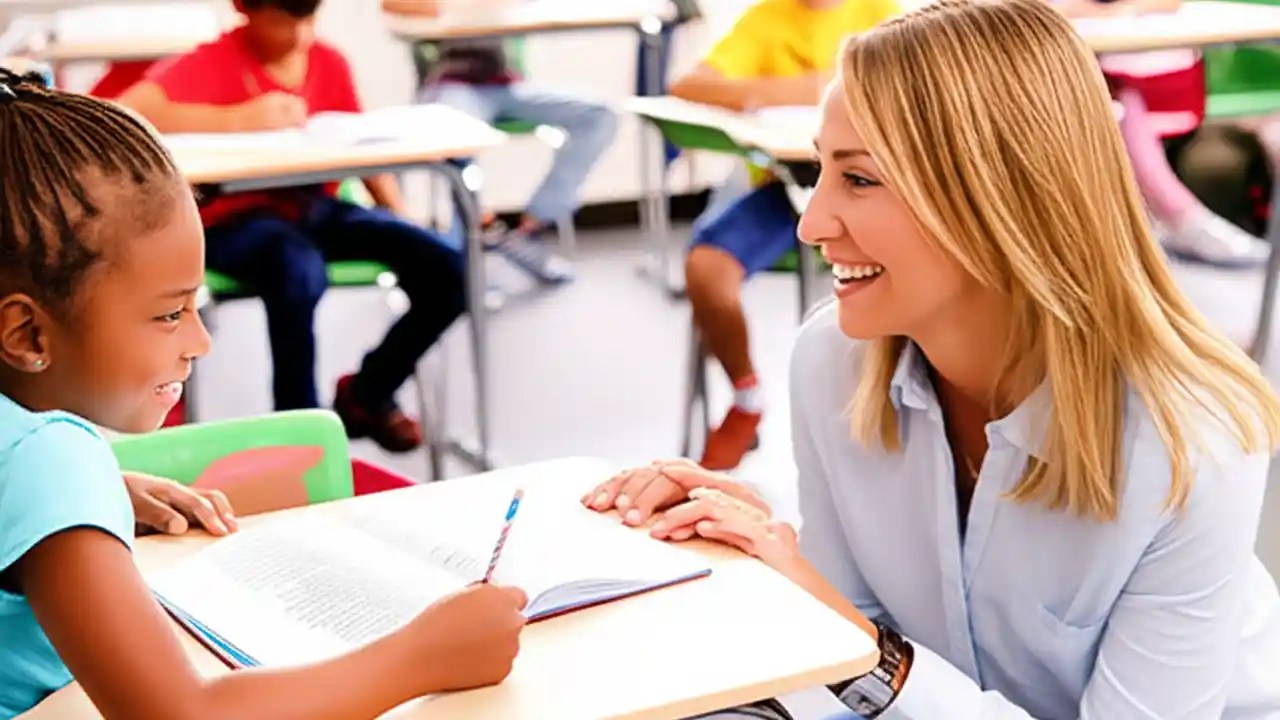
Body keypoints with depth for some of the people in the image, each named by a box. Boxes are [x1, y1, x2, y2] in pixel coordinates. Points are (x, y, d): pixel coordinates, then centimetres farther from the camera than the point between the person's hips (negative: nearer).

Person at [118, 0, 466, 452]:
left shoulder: (329, 63, 7)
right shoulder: (211, 64, -9)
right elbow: (125, 112, -26)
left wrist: (402, 224, 0)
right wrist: (238, 119, -31)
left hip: (315, 209, 6)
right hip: (237, 217, -5)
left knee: (449, 271, -13)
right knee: (300, 273, -41)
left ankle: (366, 394, 10)